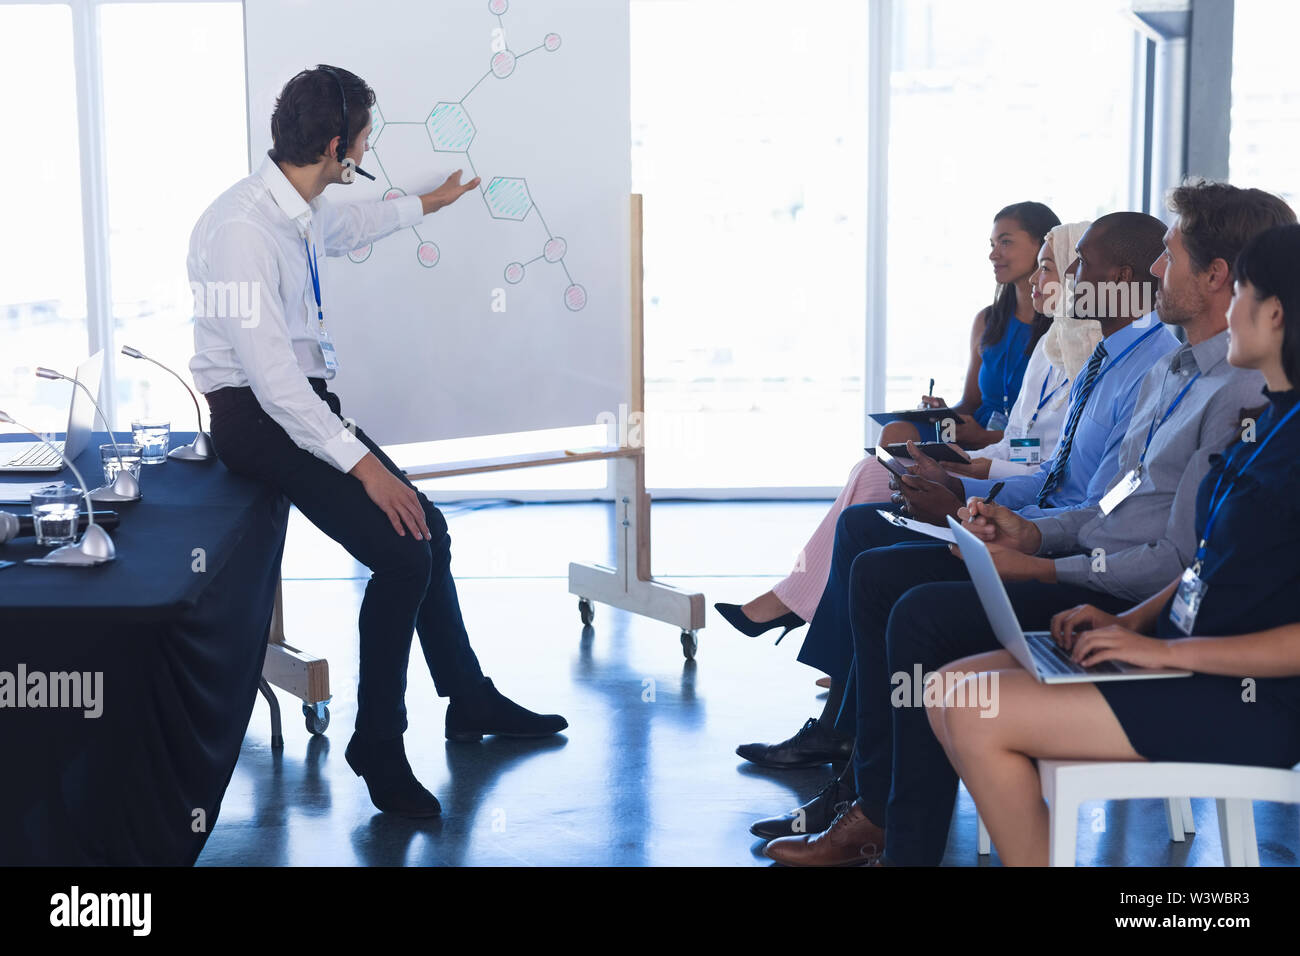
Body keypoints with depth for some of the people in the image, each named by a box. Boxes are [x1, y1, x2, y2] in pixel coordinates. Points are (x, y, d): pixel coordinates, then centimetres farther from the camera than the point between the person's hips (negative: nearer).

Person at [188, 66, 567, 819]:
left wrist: (430, 203, 45)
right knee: (401, 552, -20)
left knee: (429, 529, 5)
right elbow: (270, 371, -27)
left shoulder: (303, 211, 3)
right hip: (257, 418, -9)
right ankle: (378, 746, -2)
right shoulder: (243, 229, -25)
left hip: (307, 403, 9)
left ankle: (470, 701, 25)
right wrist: (362, 463, -27)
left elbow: (348, 227, 30)